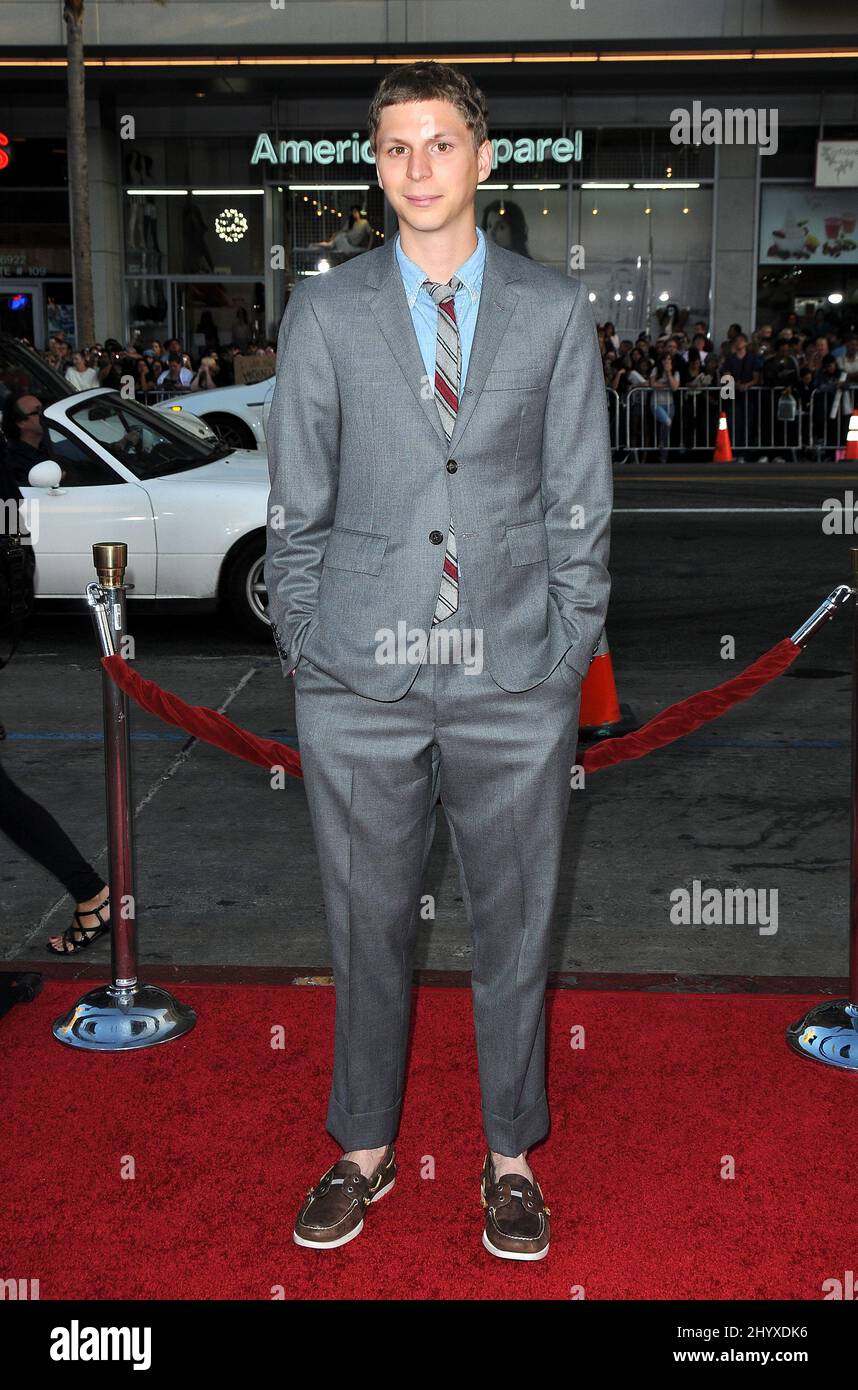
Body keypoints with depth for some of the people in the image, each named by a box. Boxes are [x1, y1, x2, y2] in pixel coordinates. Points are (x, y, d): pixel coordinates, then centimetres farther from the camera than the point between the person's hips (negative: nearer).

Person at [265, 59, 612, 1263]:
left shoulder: (555, 311, 5)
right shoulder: (326, 310, 5)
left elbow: (581, 503, 6)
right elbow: (296, 506, 6)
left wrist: (569, 657, 1)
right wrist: (303, 652, 2)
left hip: (515, 682, 0)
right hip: (361, 684, 0)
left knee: (515, 925, 10)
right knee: (368, 924, 11)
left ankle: (511, 1159, 28)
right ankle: (365, 1151, 30)